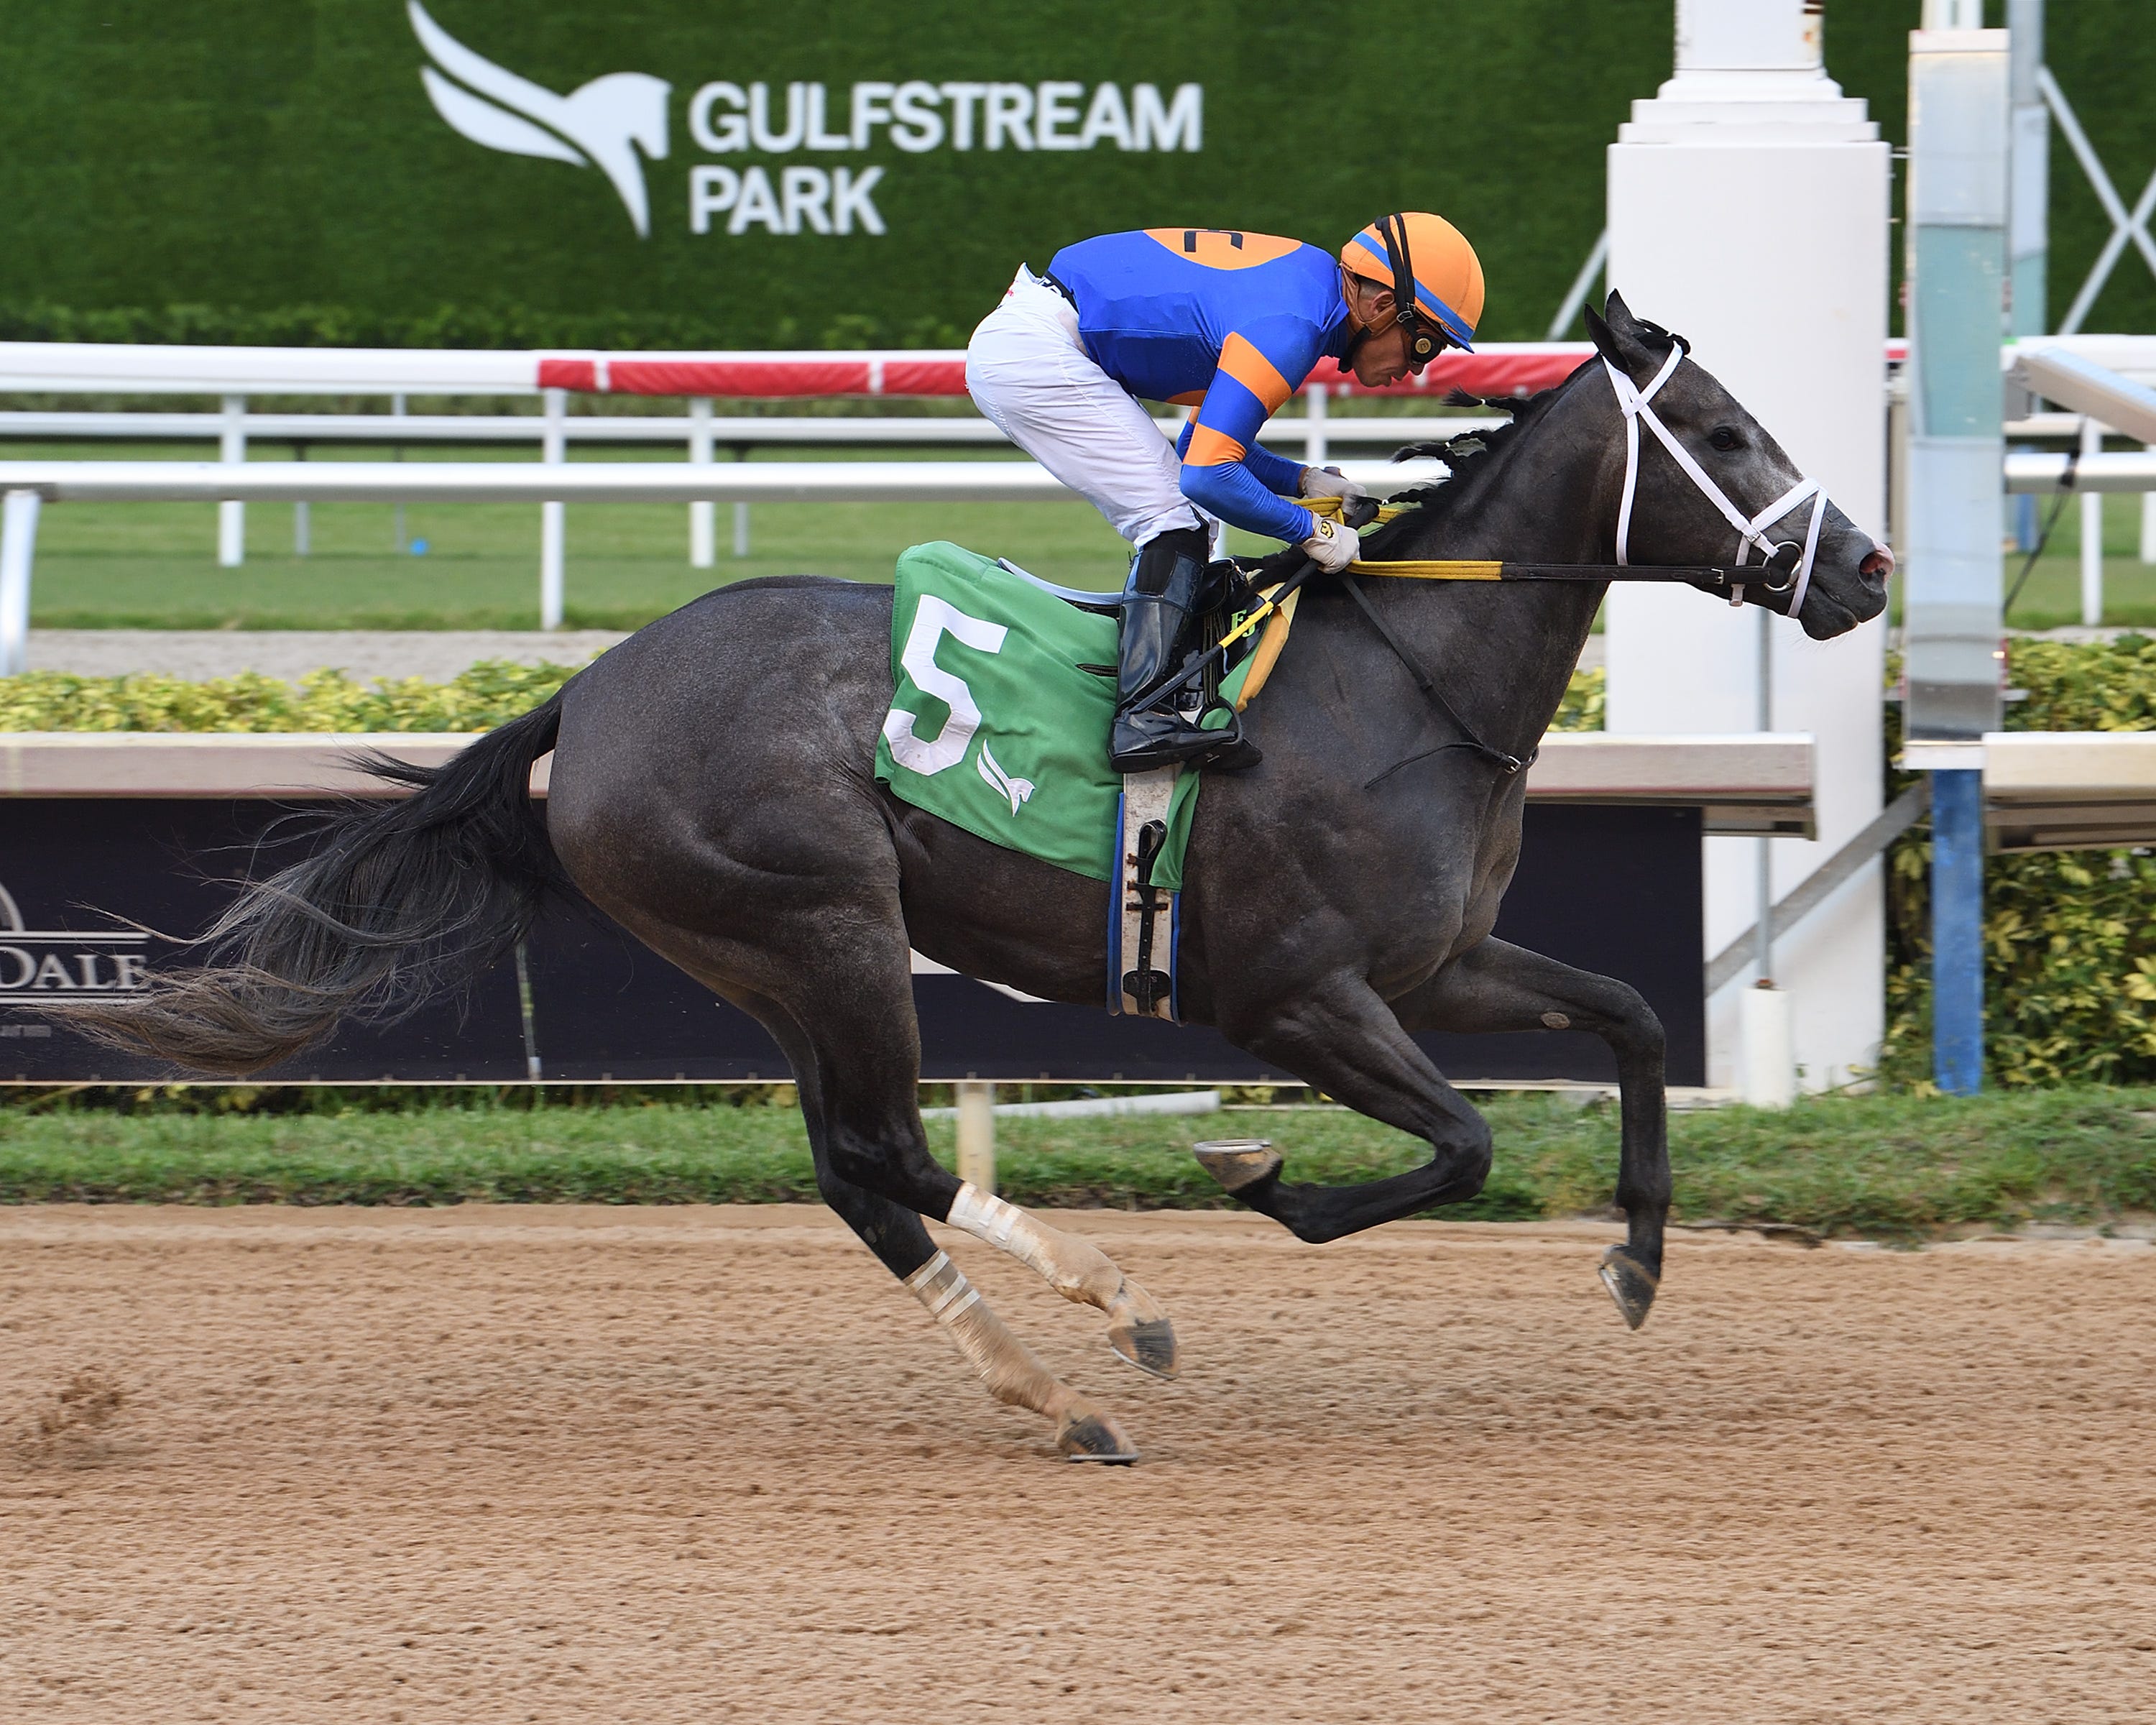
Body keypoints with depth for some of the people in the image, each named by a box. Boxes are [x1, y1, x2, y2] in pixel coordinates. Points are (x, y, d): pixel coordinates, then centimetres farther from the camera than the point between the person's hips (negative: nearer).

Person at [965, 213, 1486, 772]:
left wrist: (1301, 481, 5)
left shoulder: (1308, 280, 9)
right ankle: (1148, 718, -20)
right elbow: (1208, 473, -25)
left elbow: (1204, 444, 16)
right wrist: (1310, 529, -14)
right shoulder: (1289, 329, -22)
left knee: (1186, 519, 11)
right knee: (1174, 515, -13)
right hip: (1032, 351, -10)